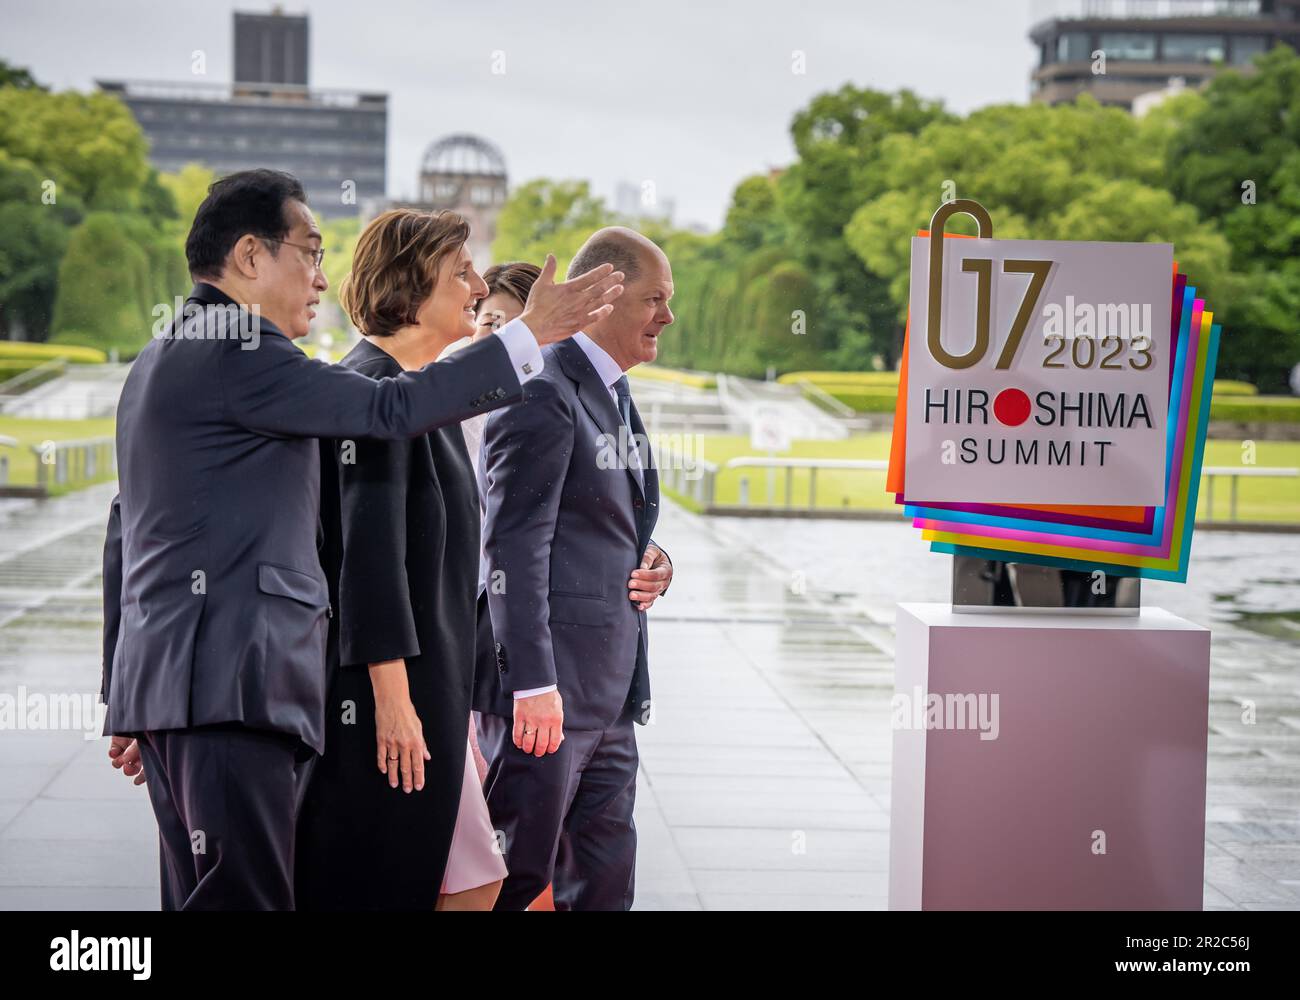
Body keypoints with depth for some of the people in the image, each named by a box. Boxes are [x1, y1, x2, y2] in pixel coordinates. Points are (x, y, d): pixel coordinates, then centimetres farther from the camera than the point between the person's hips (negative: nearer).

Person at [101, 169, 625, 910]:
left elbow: (127, 537, 24)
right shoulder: (237, 349, -9)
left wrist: (127, 703, 26)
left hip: (164, 678, 11)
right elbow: (389, 409, -15)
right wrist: (532, 336, -9)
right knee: (244, 897, -13)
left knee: (205, 898, 10)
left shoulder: (159, 362, 22)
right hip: (229, 684, -11)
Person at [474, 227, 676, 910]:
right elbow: (514, 548, -18)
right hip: (548, 683, -9)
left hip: (610, 692, 10)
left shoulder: (616, 398, 18)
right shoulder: (543, 393, -12)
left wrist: (651, 565, 6)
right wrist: (534, 685, -22)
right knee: (522, 874, -3)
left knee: (605, 882, 11)